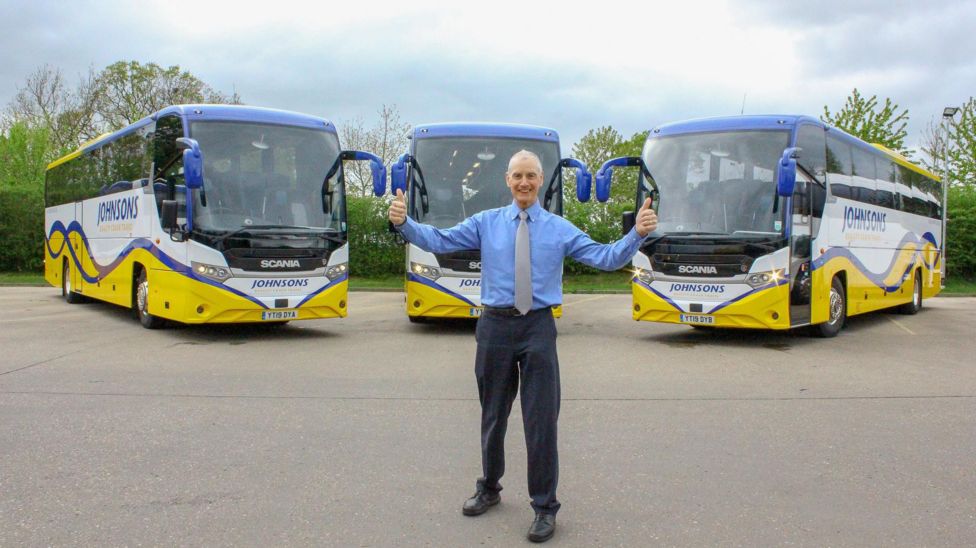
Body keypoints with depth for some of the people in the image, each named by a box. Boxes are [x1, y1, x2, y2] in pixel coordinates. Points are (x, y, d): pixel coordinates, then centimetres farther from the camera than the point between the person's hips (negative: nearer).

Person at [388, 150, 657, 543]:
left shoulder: (560, 229, 4)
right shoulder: (486, 223, 5)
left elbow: (607, 259, -2)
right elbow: (439, 241, -3)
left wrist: (638, 234, -18)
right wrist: (403, 223, -19)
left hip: (538, 327, -1)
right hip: (496, 324, 1)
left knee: (542, 419, -1)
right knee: (493, 414, 15)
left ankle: (545, 507, 13)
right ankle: (489, 489, 37)